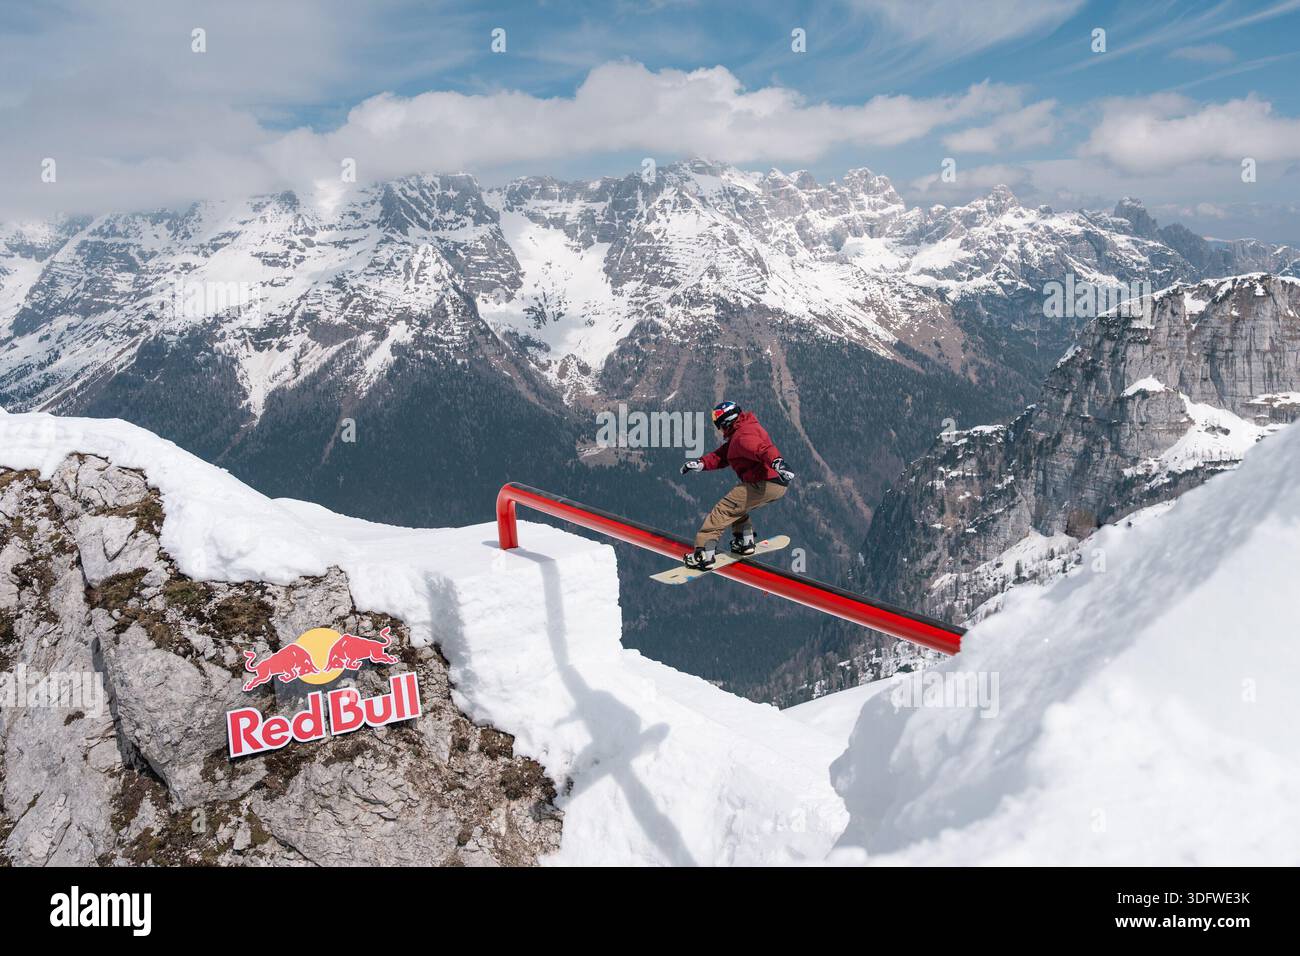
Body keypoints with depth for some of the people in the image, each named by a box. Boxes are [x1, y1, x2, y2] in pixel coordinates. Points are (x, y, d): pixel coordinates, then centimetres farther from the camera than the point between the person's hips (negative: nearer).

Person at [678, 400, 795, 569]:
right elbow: (721, 456, 21)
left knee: (724, 509, -7)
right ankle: (745, 542, 28)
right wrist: (700, 463, 10)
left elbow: (762, 448, -33)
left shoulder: (743, 435, -12)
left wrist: (776, 462, -51)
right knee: (737, 505, 30)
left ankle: (704, 554, -11)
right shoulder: (742, 431, 22)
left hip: (764, 484, -10)